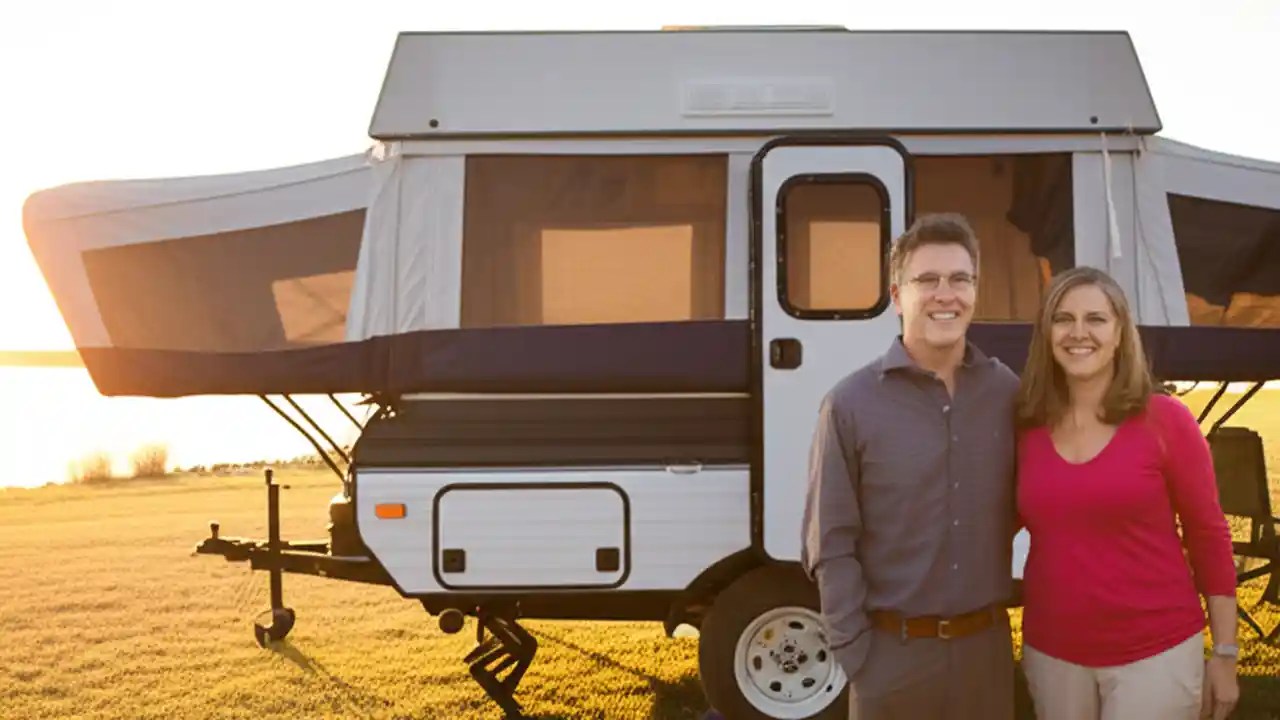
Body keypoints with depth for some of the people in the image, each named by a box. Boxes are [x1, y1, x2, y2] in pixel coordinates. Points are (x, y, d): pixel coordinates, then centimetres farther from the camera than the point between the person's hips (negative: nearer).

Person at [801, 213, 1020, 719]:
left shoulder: (1007, 391, 1)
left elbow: (1018, 508, 11)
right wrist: (856, 655, -10)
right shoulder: (851, 403, -8)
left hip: (987, 644, 3)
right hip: (893, 651, -3)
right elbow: (831, 547, -7)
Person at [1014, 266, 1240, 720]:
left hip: (1156, 653, -3)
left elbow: (1209, 537, -3)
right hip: (1052, 653, 3)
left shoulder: (1166, 420, -7)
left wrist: (1224, 654, -3)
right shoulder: (1027, 427, 0)